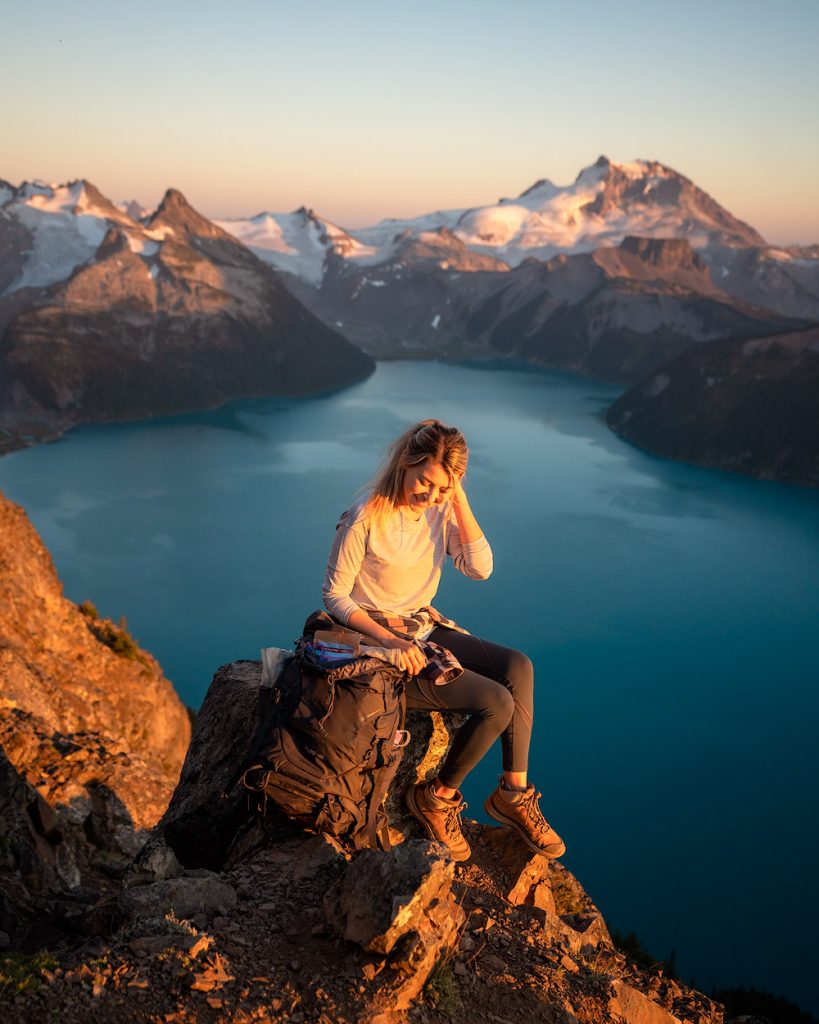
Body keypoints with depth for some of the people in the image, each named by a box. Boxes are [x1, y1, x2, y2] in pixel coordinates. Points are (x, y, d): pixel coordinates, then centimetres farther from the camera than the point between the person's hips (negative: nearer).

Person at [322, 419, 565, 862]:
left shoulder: (440, 510, 0)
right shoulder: (366, 519, -18)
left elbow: (480, 568, -11)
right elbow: (334, 596, -13)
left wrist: (459, 498, -17)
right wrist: (390, 641, -23)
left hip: (426, 630, 7)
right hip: (380, 643, -7)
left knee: (517, 666, -18)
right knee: (496, 702, -20)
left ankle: (513, 793, -6)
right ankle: (437, 797, 1)